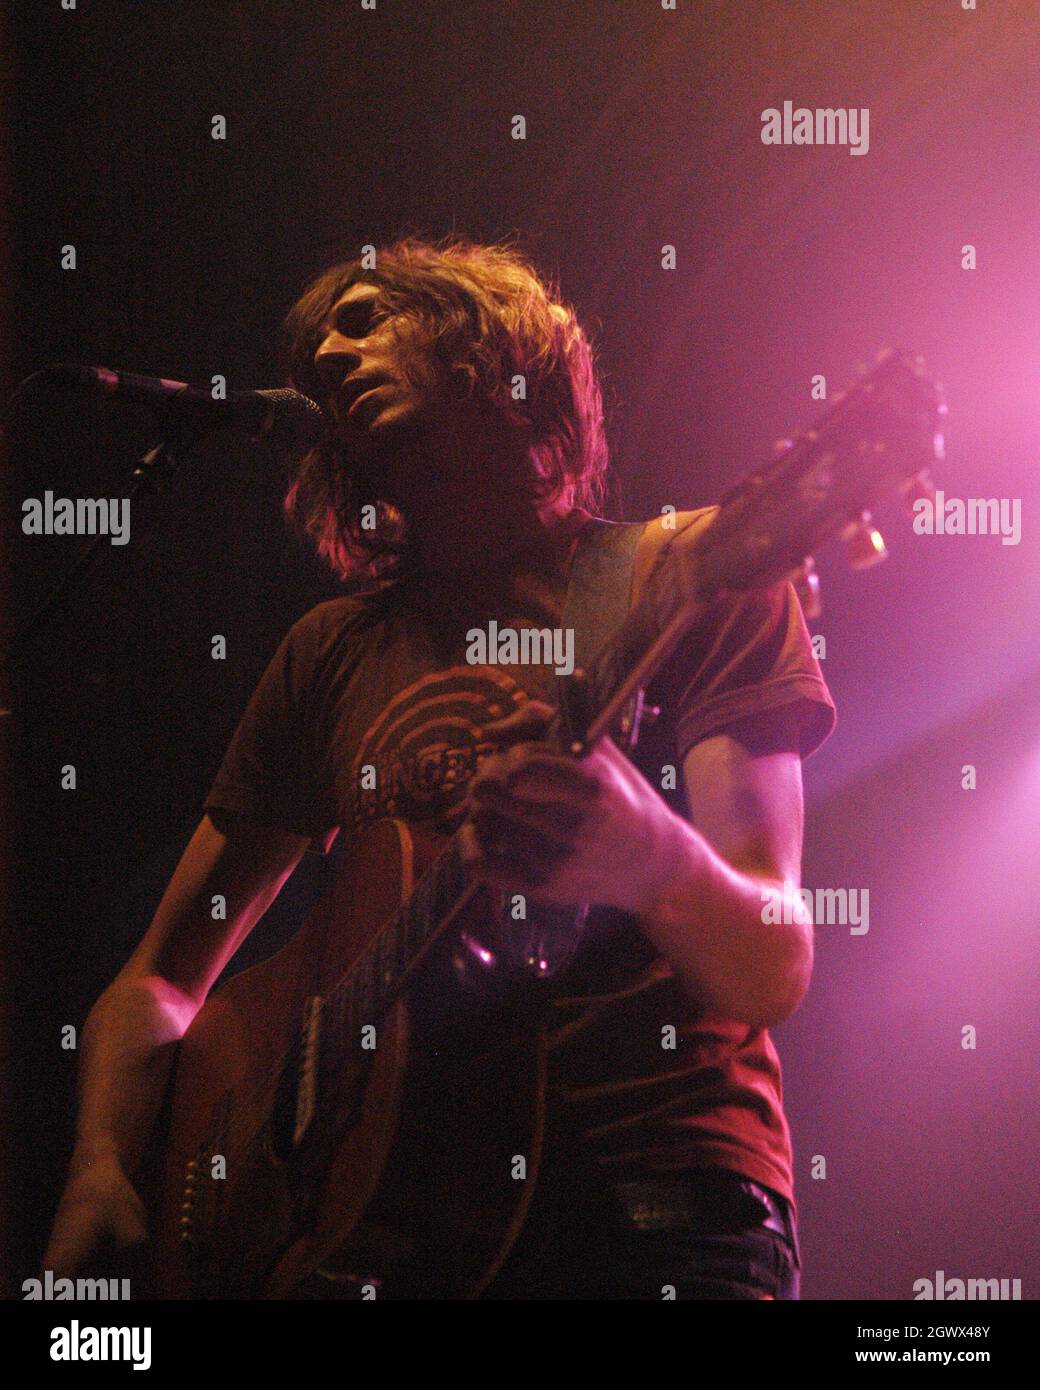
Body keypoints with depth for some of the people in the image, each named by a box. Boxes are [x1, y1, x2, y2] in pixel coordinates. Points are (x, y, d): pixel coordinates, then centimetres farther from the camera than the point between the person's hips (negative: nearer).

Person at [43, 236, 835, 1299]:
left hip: (656, 1201, -4)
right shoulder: (333, 652, 16)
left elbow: (773, 974, -7)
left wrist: (656, 862, -29)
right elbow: (162, 979, 19)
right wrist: (104, 1166, 1)